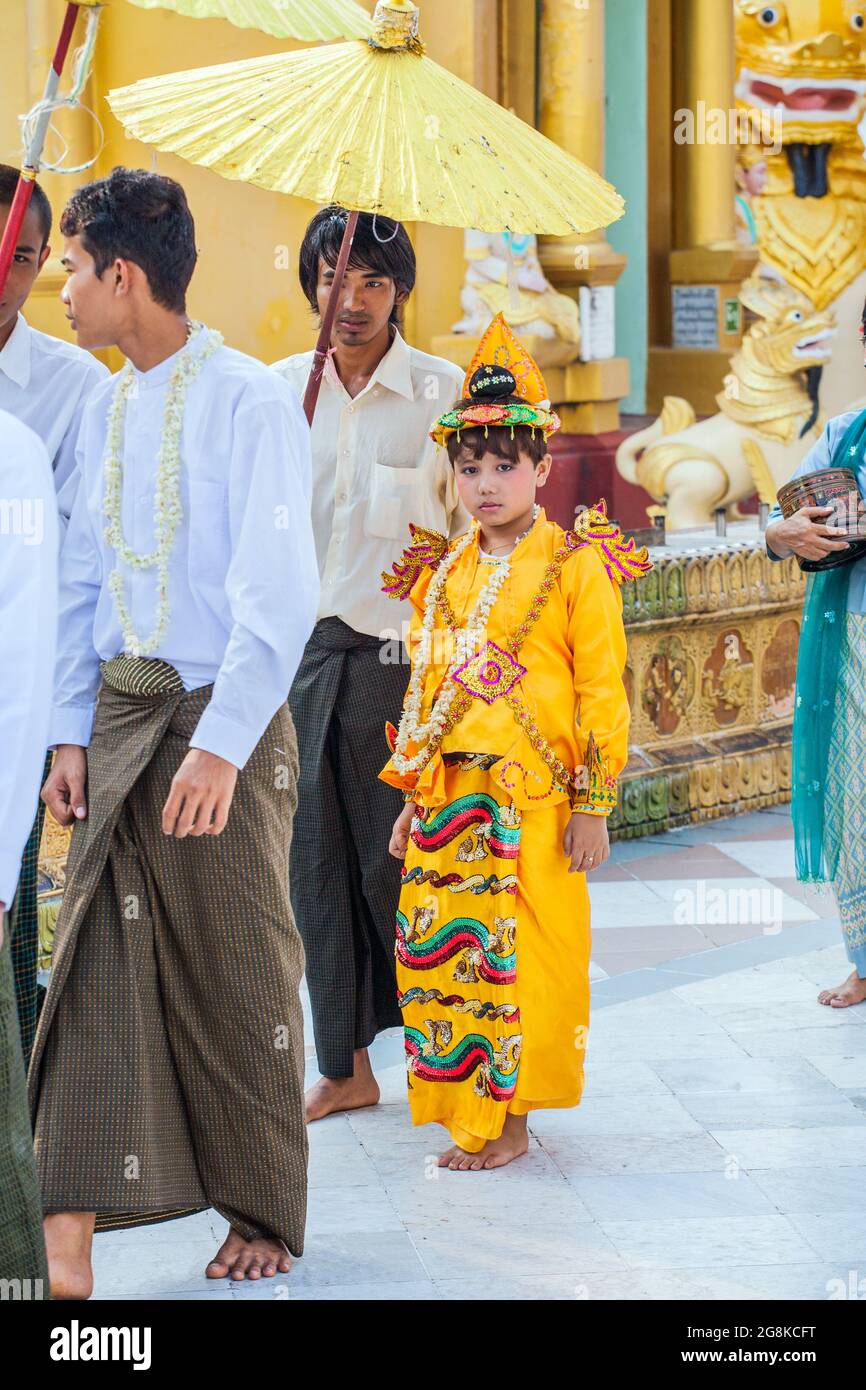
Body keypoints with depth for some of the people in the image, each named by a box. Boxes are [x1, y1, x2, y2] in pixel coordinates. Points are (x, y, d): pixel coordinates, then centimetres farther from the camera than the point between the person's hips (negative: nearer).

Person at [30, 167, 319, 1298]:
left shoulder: (249, 400, -11)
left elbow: (277, 592, -17)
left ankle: (263, 1215, 21)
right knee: (100, 950, -3)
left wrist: (220, 745, -23)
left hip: (224, 712, -6)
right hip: (121, 707, 6)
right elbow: (83, 582, 15)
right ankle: (72, 1231, -7)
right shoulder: (105, 409, 11)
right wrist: (72, 730, 7)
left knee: (238, 971, 5)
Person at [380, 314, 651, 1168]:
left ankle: (508, 1120, 10)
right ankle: (470, 1117, 19)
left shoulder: (576, 569, -5)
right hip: (448, 798, 5)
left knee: (523, 955, -2)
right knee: (440, 949, 6)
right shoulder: (442, 574, 11)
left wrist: (593, 806, -9)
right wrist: (413, 796, 14)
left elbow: (602, 691, -6)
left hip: (533, 801, -5)